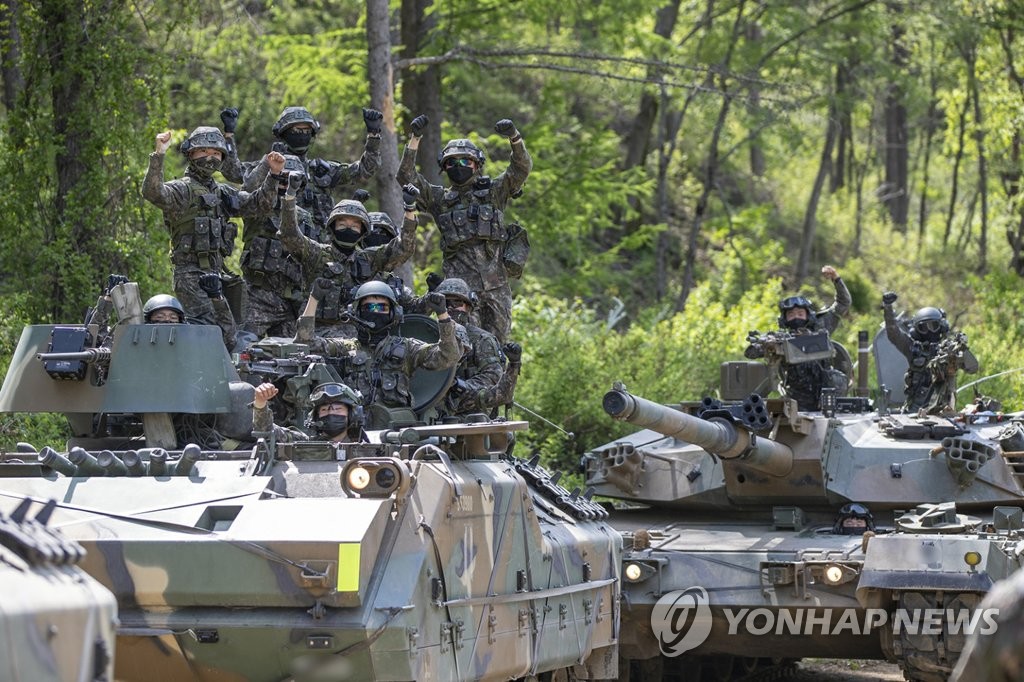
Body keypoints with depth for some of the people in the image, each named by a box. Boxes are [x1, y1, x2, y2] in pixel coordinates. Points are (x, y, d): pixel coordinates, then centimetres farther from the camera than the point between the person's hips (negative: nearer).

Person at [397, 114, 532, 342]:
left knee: (497, 341, 5)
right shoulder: (440, 198, 13)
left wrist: (514, 137, -15)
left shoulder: (494, 191, 13)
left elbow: (522, 168, 2)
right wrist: (415, 139, -3)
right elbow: (406, 176, 6)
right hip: (461, 285, -1)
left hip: (497, 284, 1)